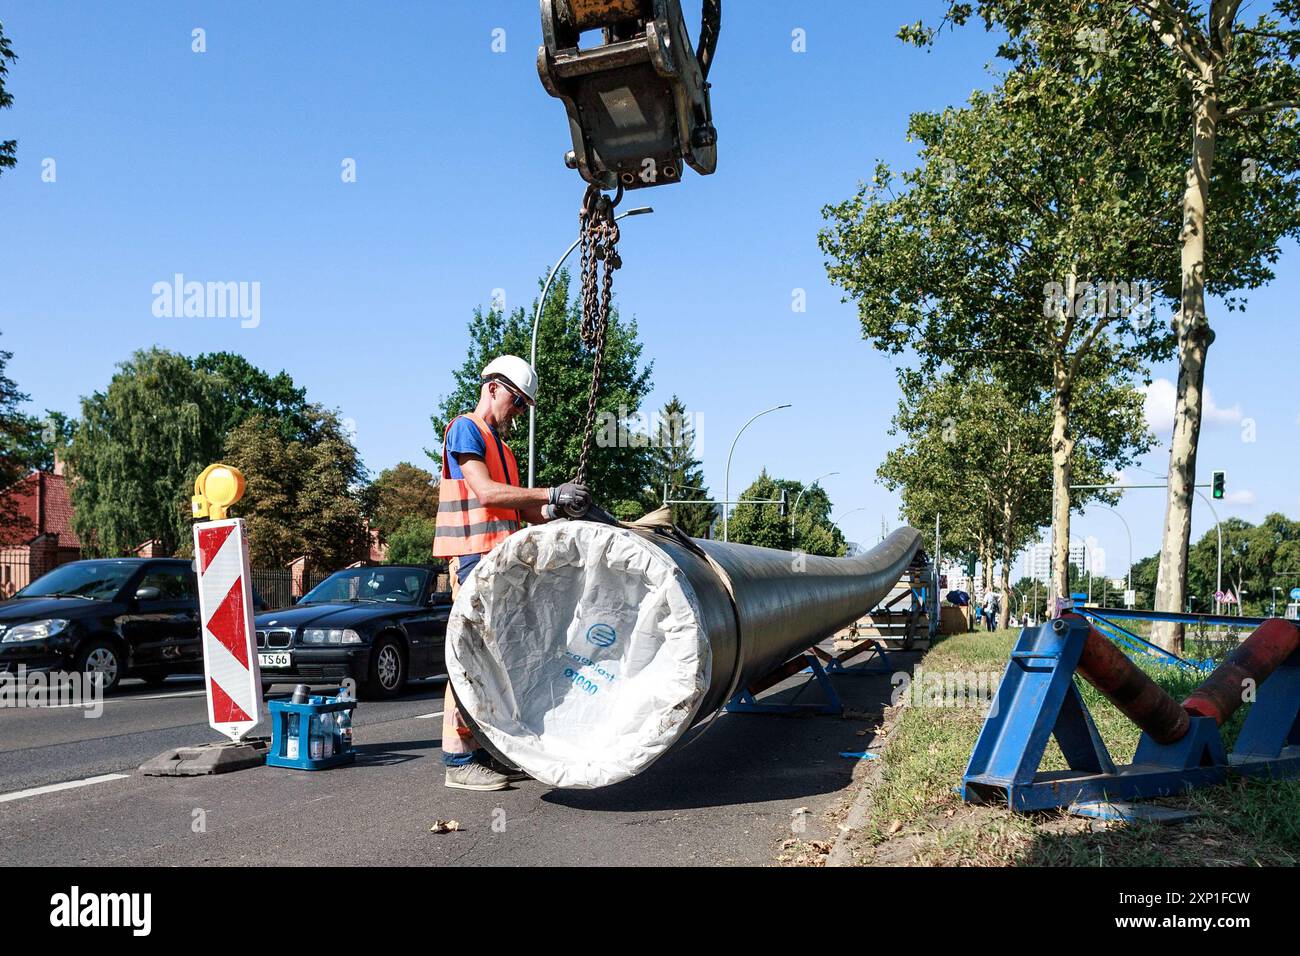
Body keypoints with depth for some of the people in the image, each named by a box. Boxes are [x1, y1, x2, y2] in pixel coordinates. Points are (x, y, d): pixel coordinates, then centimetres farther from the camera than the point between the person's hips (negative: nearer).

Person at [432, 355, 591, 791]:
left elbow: (517, 509, 21)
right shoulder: (465, 429, -4)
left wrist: (555, 511, 2)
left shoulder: (500, 445, 25)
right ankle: (458, 760, -9)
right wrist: (551, 495, -17)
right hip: (473, 554, -10)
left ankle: (488, 751, 15)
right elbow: (485, 492, -17)